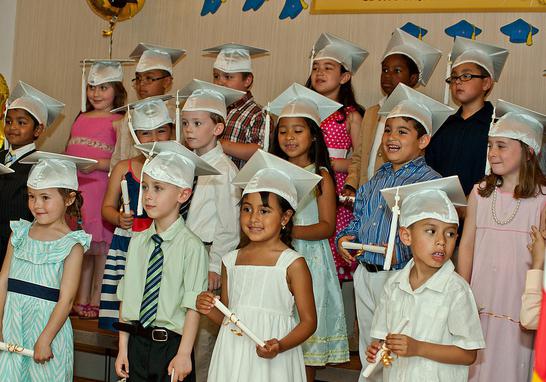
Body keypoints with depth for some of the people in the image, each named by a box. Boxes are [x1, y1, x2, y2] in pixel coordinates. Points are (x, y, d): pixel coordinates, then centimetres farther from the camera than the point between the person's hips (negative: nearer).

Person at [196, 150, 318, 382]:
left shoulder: (292, 263, -7)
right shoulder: (231, 260, 7)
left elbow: (308, 321, -6)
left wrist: (280, 346, -20)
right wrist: (209, 310, -4)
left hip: (271, 361, -4)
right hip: (232, 358, 4)